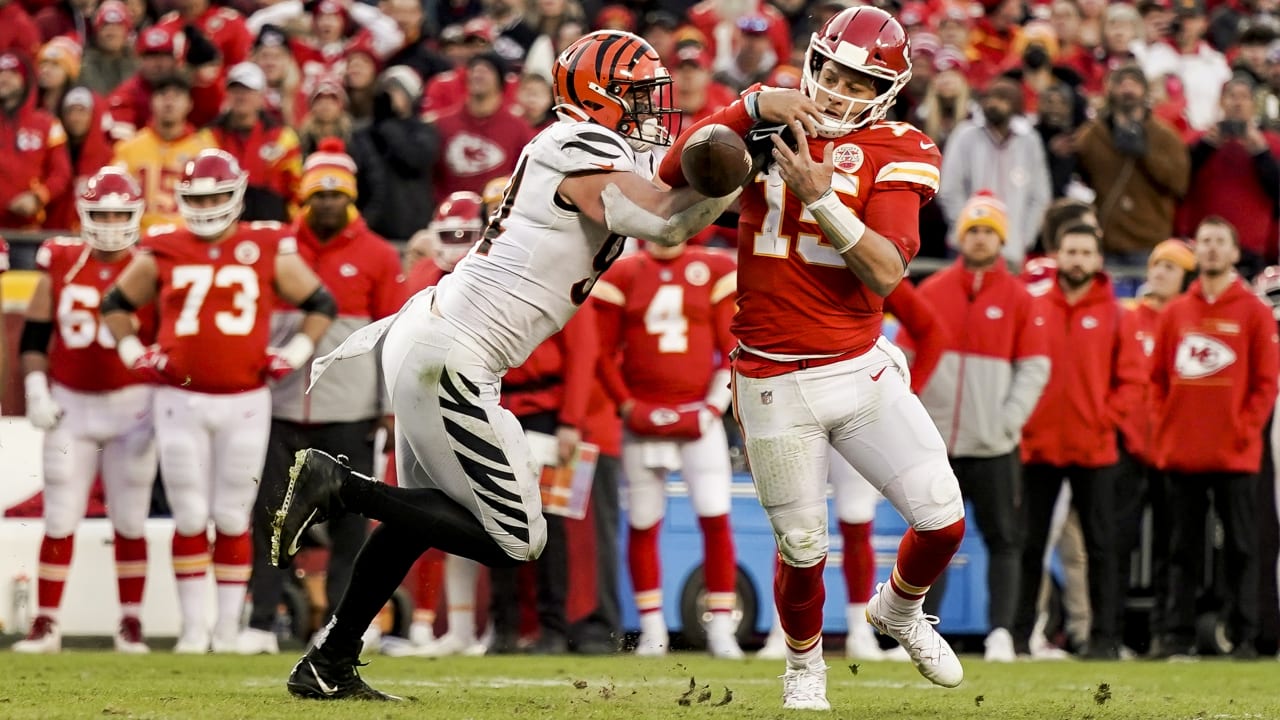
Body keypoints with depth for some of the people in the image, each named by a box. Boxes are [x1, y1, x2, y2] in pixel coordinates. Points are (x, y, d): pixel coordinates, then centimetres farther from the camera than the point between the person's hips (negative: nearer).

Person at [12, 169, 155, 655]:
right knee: (59, 519, 1)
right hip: (70, 404, 2)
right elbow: (35, 335, 7)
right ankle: (45, 624, 4)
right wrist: (36, 390, -3)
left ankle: (131, 624, 11)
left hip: (132, 404, -2)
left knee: (129, 521, 4)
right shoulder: (61, 263, 3)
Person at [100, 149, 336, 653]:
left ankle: (229, 626, 9)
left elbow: (321, 305, 12)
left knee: (232, 517, 3)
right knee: (190, 518, 2)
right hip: (180, 400, 1)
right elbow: (116, 303, 19)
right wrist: (135, 354, 7)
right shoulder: (162, 254, 4)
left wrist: (293, 355, 3)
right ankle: (193, 626, 8)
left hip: (245, 403, -1)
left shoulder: (269, 252, 2)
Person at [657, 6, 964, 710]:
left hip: (863, 370, 0)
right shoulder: (771, 125, 0)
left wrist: (821, 197, -28)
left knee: (943, 520, -5)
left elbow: (885, 273, -17)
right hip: (775, 384, 0)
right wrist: (753, 106, -21)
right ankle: (804, 665, 34)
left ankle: (899, 611, 28)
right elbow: (673, 174, -13)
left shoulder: (894, 154, -5)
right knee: (803, 550, 5)